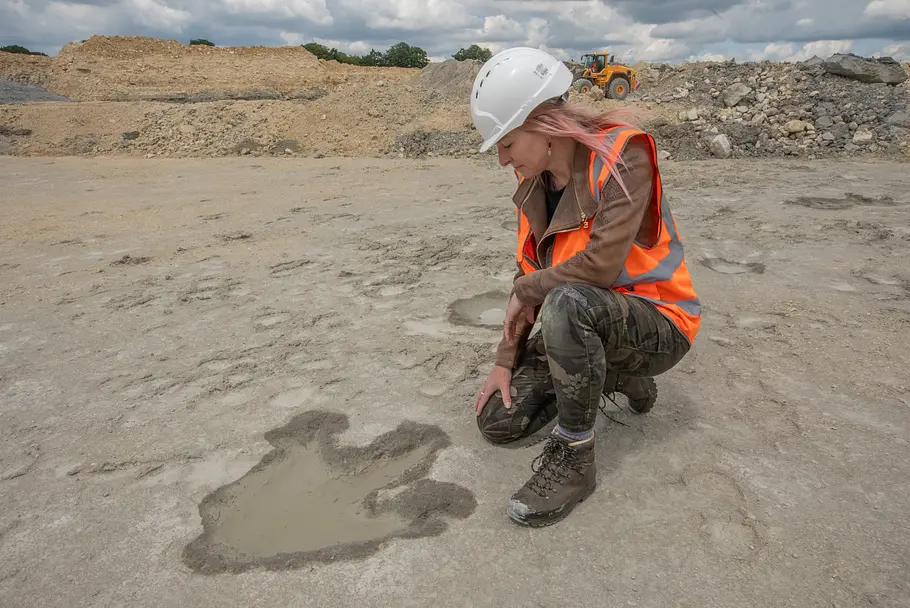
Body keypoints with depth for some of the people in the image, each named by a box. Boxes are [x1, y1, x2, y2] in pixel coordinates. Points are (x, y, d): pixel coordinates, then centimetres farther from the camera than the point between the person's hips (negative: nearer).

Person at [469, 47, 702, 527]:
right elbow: (528, 271, 4)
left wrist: (527, 291, -15)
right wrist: (506, 360, 0)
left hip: (656, 324, -7)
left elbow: (601, 264, -32)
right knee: (497, 421, 3)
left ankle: (573, 456, -19)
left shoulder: (622, 154, -21)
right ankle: (618, 376, 18)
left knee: (567, 302, -40)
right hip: (585, 325, 8)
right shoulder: (535, 181, 2)